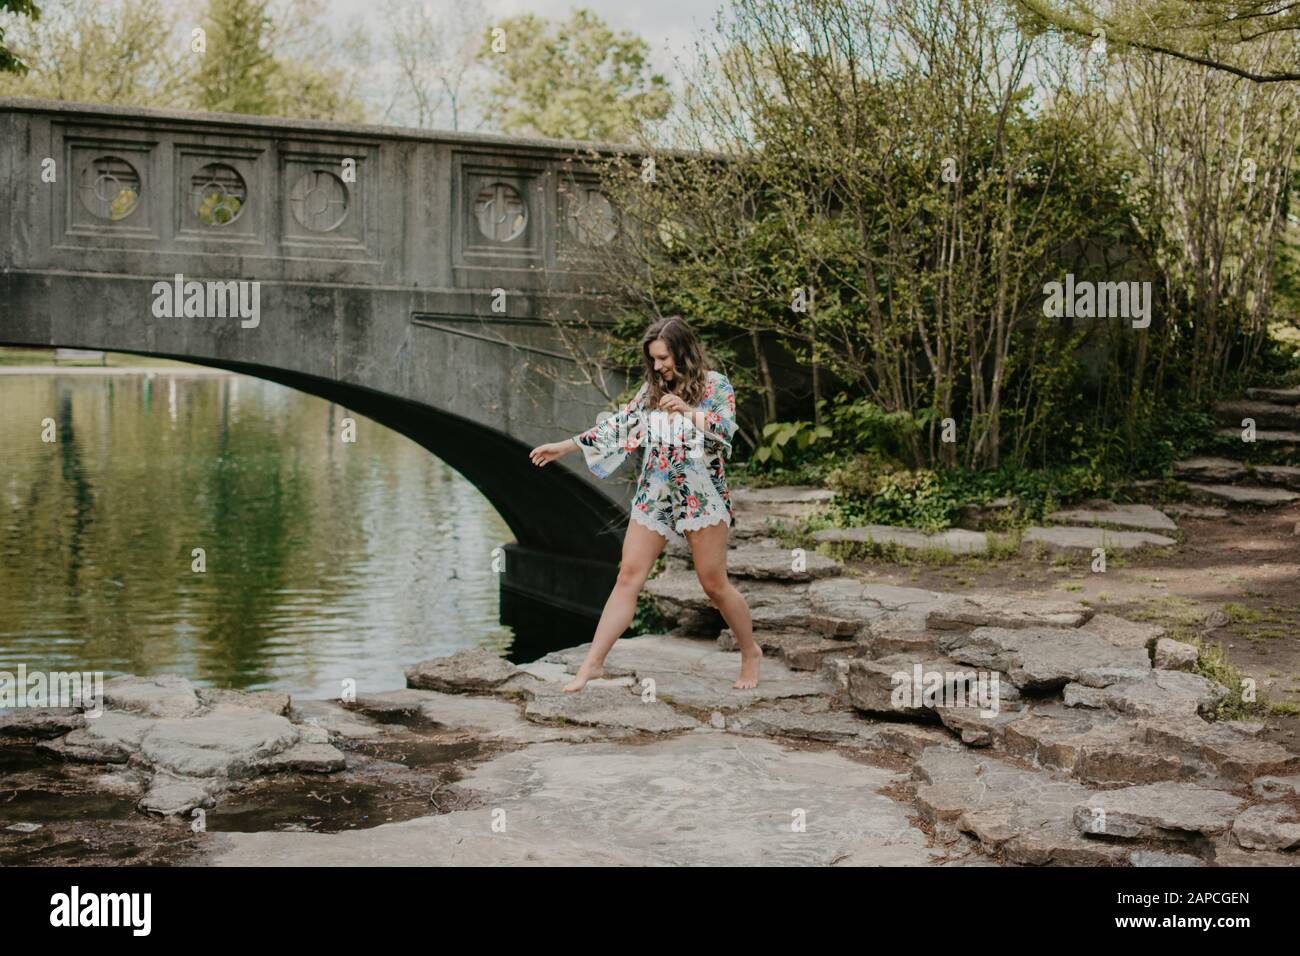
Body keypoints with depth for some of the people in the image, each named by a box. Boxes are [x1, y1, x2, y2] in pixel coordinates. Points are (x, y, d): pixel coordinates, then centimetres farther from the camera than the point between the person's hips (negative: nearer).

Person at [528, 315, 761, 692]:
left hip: (702, 496, -4)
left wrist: (688, 411, -28)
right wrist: (565, 446, 11)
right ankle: (593, 662, -3)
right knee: (628, 578, -2)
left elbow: (726, 431, -15)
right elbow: (620, 425, 12)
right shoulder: (653, 389, 8)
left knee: (714, 584, 2)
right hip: (654, 495, 4)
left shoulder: (716, 385, -5)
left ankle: (750, 652, 23)